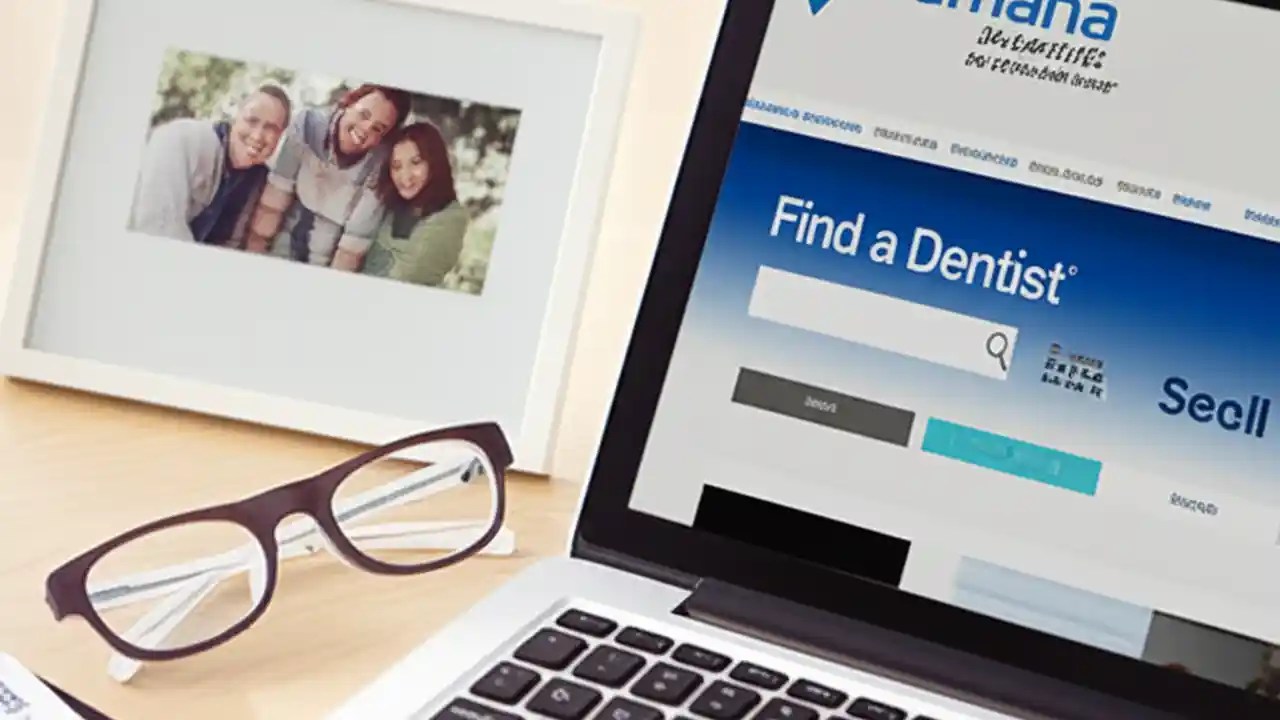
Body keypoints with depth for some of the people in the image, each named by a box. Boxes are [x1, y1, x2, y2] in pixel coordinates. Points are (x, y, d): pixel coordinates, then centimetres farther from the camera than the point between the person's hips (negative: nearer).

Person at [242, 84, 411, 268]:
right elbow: (273, 200, -14)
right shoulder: (308, 125, -16)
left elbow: (354, 243, -16)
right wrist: (251, 258, -14)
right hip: (275, 253, -2)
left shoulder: (380, 167, -19)